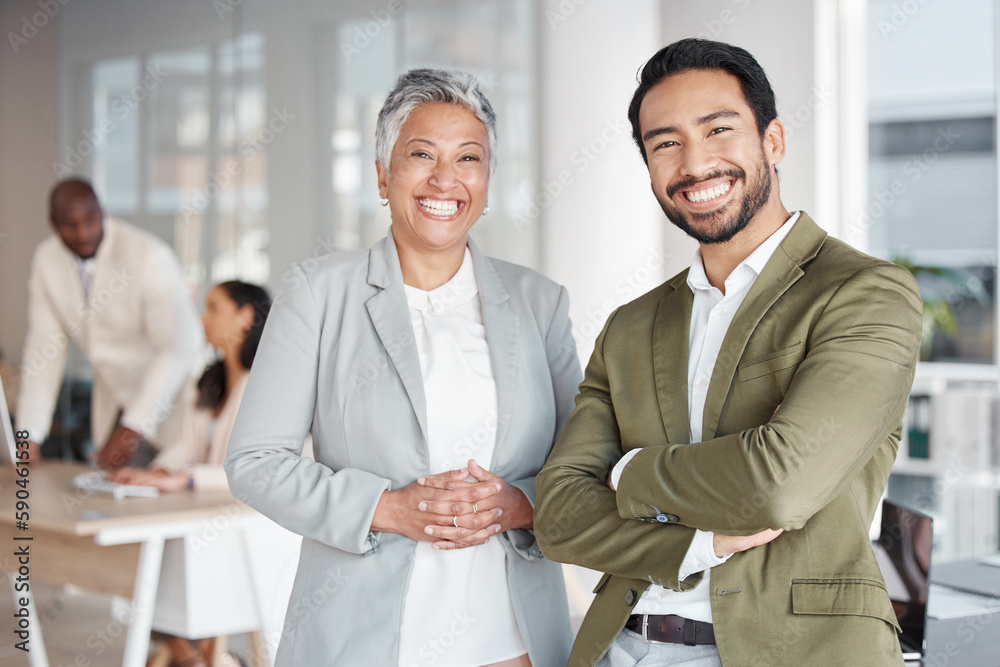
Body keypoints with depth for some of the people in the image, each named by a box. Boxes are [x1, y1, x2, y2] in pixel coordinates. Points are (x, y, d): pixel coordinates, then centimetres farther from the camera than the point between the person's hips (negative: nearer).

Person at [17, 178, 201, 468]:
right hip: (114, 402, 5)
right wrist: (30, 437, -9)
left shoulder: (150, 256, -24)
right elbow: (43, 346, -2)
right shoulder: (46, 259, -6)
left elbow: (176, 351, -26)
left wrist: (132, 429, -32)